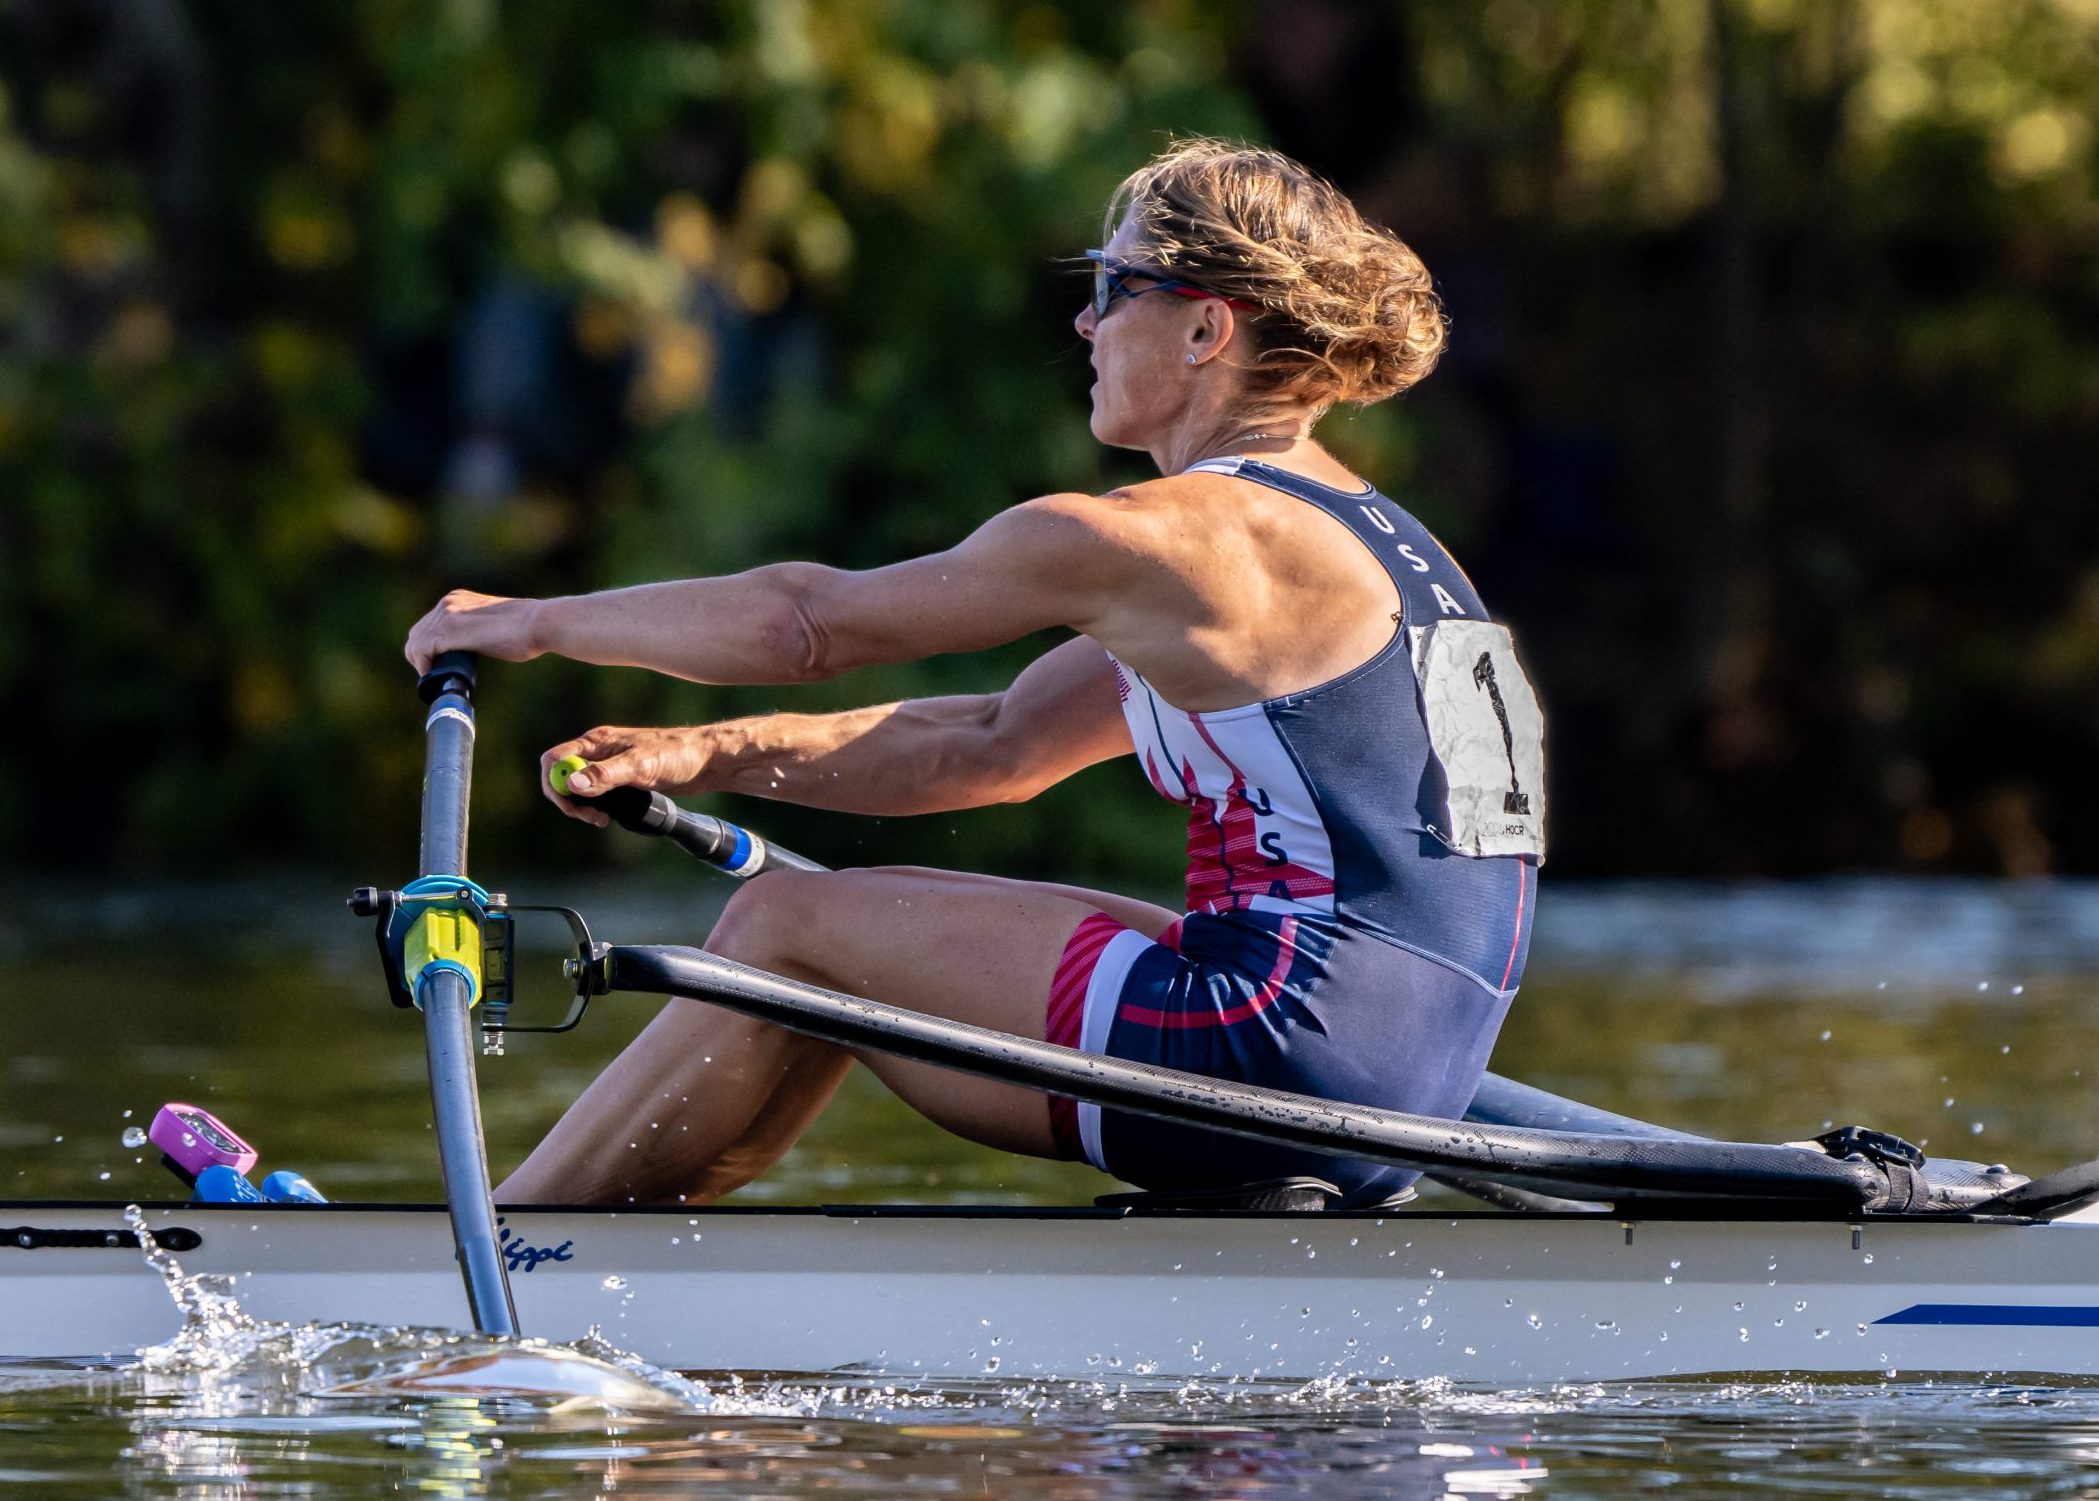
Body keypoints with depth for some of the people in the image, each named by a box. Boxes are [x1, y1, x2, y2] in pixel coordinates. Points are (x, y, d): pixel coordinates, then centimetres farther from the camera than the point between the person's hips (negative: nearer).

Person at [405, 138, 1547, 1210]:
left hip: (1280, 1049, -9)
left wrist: (530, 623, 13)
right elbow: (1002, 746, 19)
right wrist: (713, 756, 14)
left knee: (785, 927, 4)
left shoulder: (1147, 541, -11)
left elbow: (803, 621, -1)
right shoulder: (1366, 537, 18)